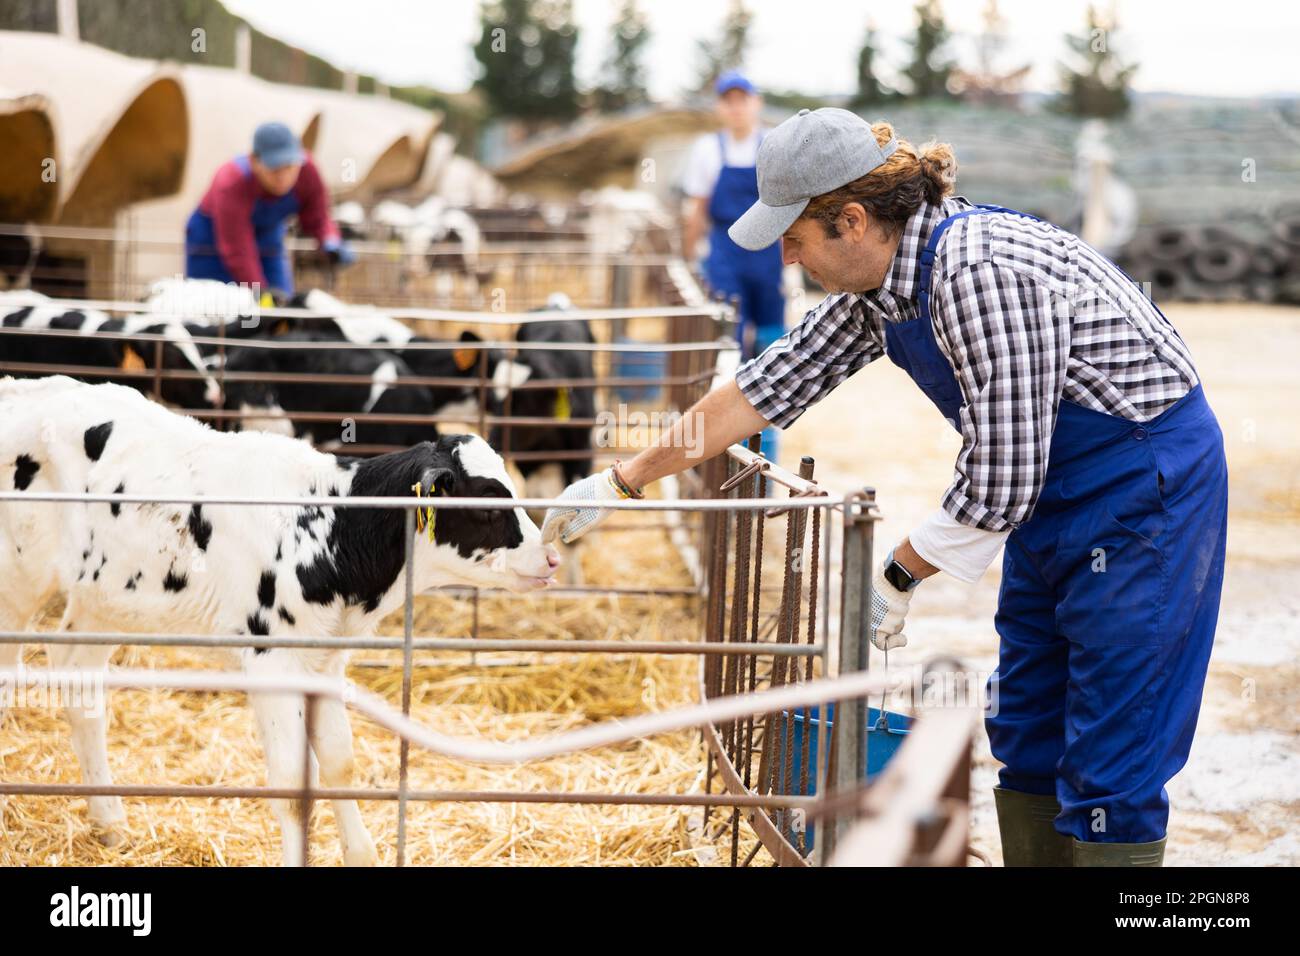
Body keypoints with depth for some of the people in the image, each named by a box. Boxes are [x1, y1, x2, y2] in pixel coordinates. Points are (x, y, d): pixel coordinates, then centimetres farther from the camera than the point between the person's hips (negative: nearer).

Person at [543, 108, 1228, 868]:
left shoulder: (980, 272, -29)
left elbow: (996, 486, -26)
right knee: (1026, 740, 14)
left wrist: (897, 577, -11)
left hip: (1145, 486, -9)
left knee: (1109, 766, -5)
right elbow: (768, 386, 8)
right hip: (1058, 492, 9)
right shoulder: (879, 284, -1)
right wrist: (624, 482, 12)